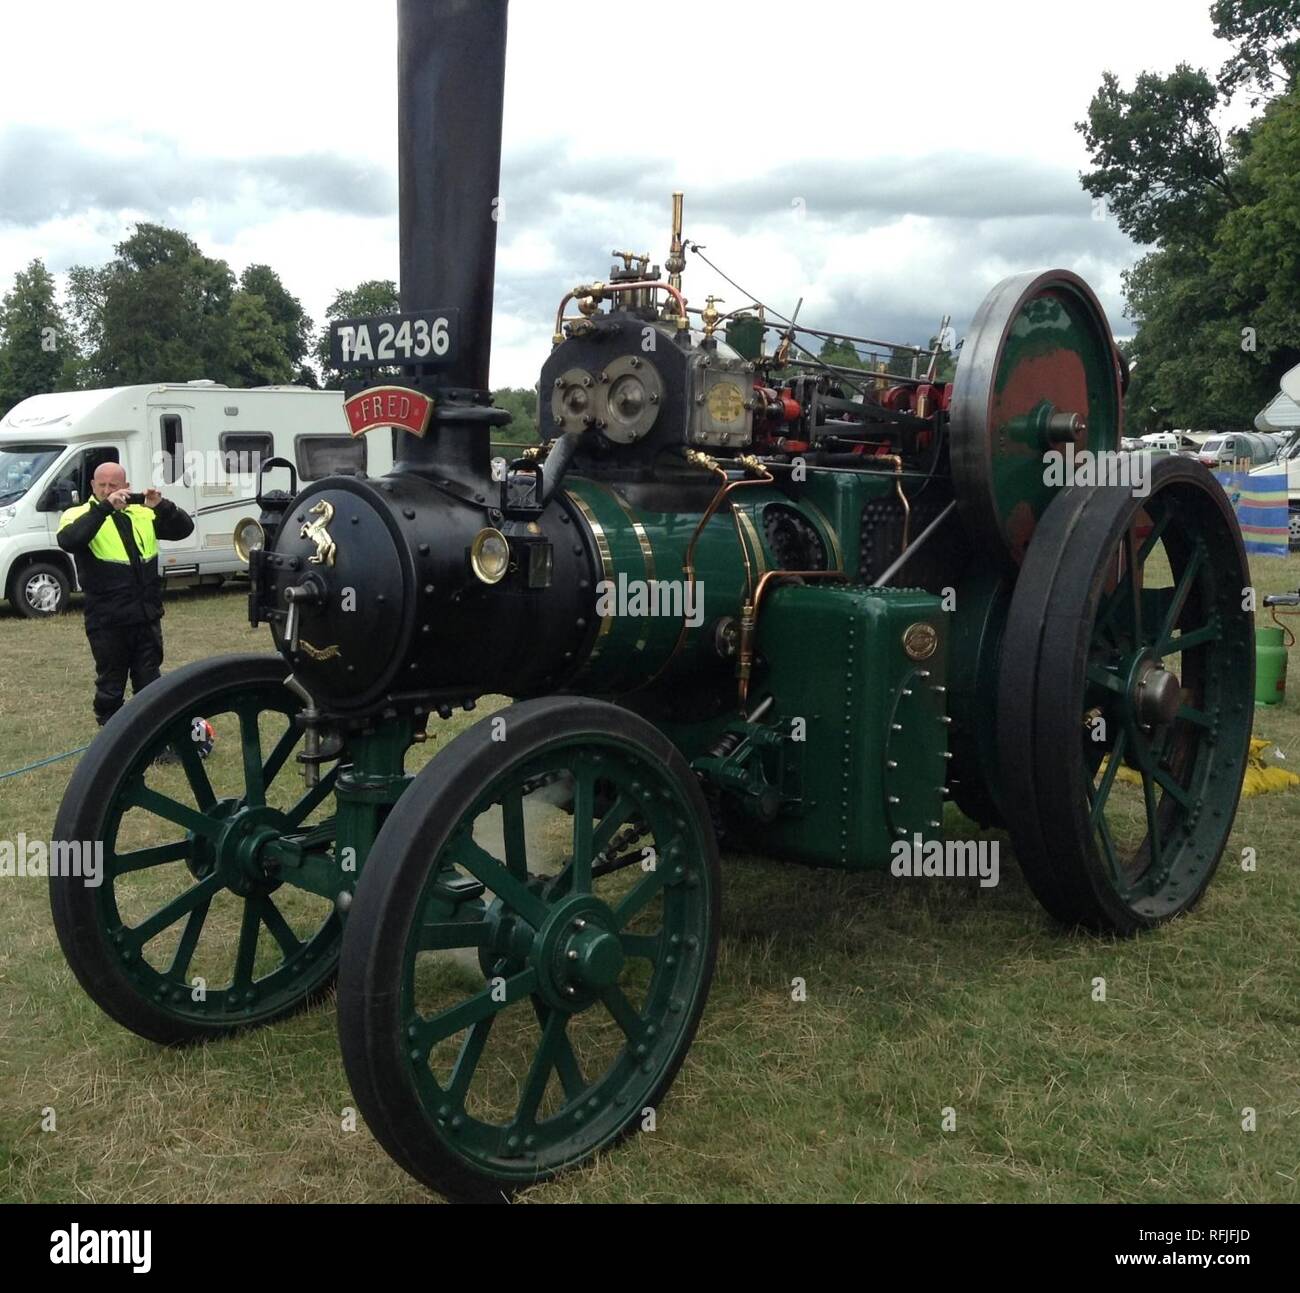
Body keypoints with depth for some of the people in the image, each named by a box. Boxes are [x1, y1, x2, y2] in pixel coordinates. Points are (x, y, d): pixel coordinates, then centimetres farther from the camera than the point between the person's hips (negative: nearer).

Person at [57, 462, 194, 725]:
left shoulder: (143, 514, 11)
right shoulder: (79, 515, -2)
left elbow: (184, 528, 7)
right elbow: (68, 541, -23)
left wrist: (162, 506, -12)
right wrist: (104, 507, -29)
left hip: (147, 617, 4)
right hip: (108, 622, -4)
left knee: (149, 684, 13)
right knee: (110, 686, 7)